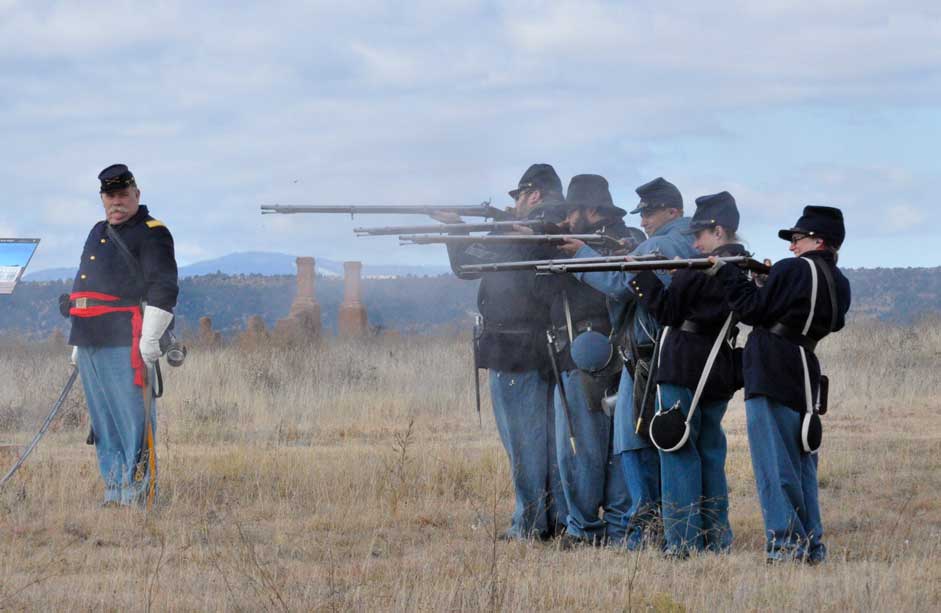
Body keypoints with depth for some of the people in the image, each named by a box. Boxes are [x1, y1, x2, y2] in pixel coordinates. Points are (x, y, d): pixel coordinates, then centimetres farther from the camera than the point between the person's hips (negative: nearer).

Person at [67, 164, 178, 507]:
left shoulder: (152, 234, -3)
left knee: (132, 418, -10)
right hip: (91, 343, 8)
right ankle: (114, 489, 12)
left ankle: (139, 489, -10)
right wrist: (78, 342, 26)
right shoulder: (99, 233, 23)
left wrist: (150, 340, -18)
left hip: (125, 343, -8)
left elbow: (163, 290, -11)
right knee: (103, 422, 9)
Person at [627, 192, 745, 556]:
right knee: (710, 451, 15)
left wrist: (642, 276, -1)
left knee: (680, 453, -4)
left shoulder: (699, 270, -14)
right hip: (721, 373, 7)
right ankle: (716, 538, 15)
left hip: (684, 369, -7)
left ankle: (683, 541, -9)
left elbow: (667, 311, -10)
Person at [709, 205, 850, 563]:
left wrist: (726, 275, 4)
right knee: (800, 461, 15)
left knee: (775, 464, -7)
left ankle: (785, 544, -12)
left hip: (771, 372, -8)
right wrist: (769, 281, 18)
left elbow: (753, 309, -8)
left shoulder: (794, 270, -9)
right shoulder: (839, 284, 14)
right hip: (805, 373, 8)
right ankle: (811, 545, 14)